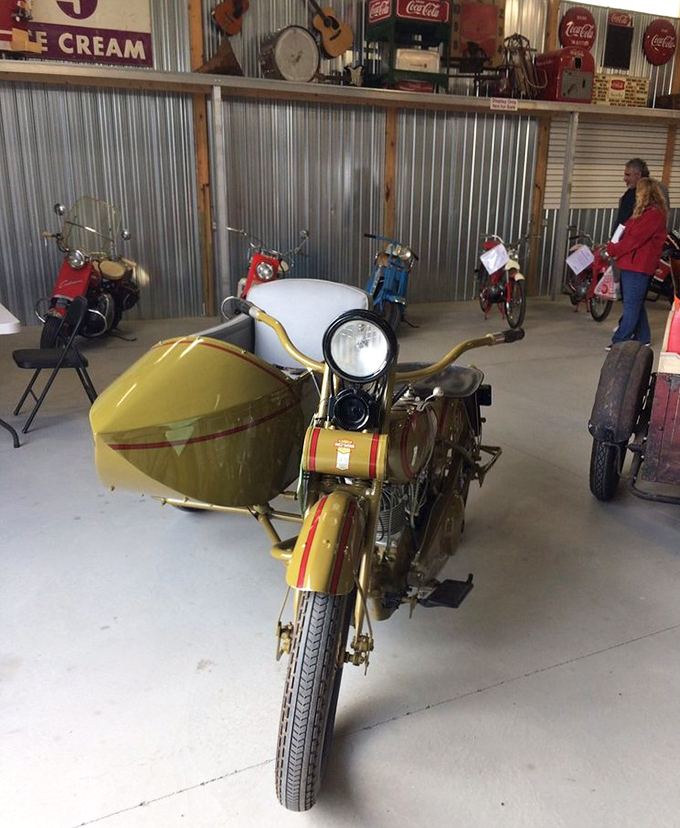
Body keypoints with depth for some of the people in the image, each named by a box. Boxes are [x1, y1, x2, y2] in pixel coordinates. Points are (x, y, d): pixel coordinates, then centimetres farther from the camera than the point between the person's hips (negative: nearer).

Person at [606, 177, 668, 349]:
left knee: (631, 303, -7)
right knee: (636, 303, 16)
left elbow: (635, 239, -19)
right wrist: (614, 246, 5)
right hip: (631, 264, 10)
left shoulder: (654, 214, -15)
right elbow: (628, 231, 19)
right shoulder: (644, 211, 17)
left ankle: (620, 340, -6)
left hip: (638, 265, -10)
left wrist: (612, 250, -12)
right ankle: (642, 337, 25)